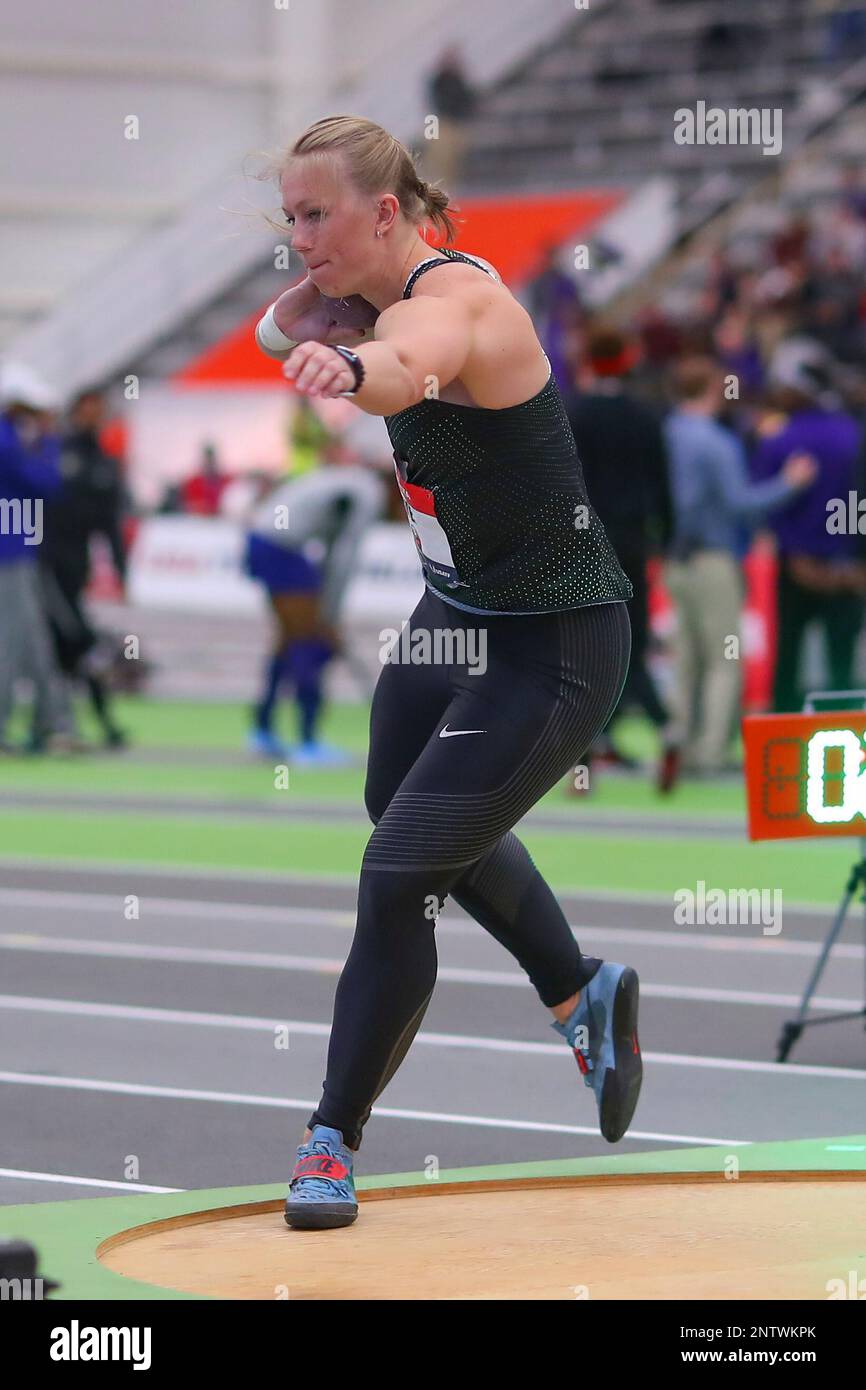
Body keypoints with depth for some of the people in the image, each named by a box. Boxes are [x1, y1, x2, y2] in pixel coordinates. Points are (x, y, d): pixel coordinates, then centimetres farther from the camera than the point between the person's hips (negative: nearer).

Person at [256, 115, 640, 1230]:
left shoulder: (452, 297, -29)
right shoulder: (398, 290, -2)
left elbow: (411, 365, -54)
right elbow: (276, 336, 13)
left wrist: (350, 367, -77)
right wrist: (310, 297, -8)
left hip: (554, 646, -11)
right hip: (459, 615, 11)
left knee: (399, 876, -16)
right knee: (422, 818, 30)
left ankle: (332, 1140, 0)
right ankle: (583, 996, 55)